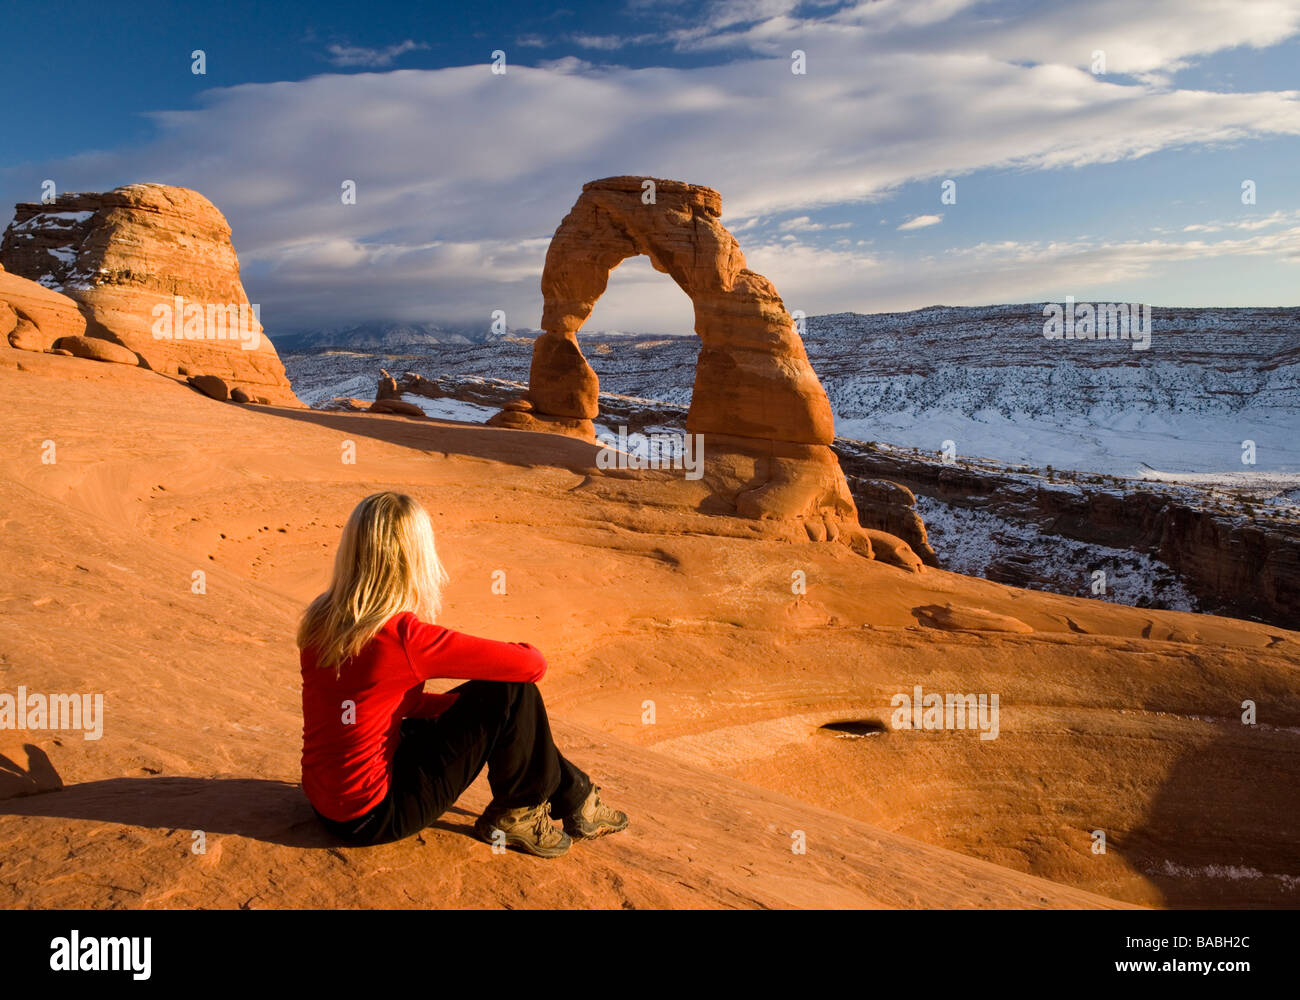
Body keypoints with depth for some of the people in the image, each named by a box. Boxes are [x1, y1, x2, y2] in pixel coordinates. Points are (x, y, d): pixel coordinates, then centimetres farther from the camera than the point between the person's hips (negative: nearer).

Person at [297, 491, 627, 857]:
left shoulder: (319, 619, -1)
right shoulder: (404, 635, -25)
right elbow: (532, 664, -19)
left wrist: (467, 704, 10)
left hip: (325, 805, 8)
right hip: (372, 819, -8)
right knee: (512, 691, -10)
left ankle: (575, 796, 26)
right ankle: (515, 814, 14)